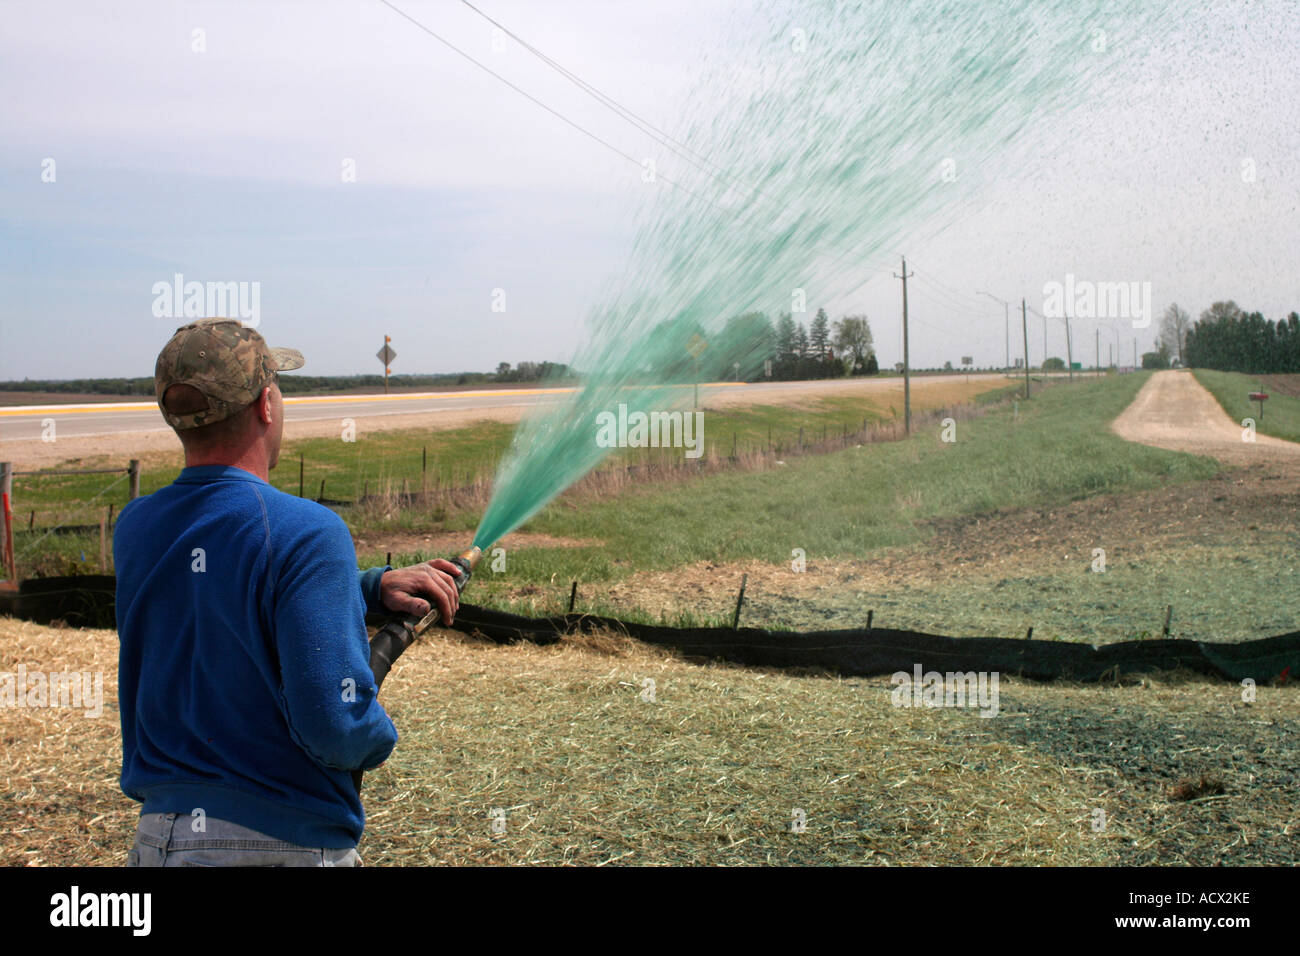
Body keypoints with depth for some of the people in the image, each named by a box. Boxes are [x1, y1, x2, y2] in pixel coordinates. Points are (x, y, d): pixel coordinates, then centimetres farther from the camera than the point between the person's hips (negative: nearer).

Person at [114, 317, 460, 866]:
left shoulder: (134, 530, 2)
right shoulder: (306, 532, -20)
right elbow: (335, 725, -26)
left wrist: (375, 586, 9)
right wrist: (381, 739, -4)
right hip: (286, 842, -6)